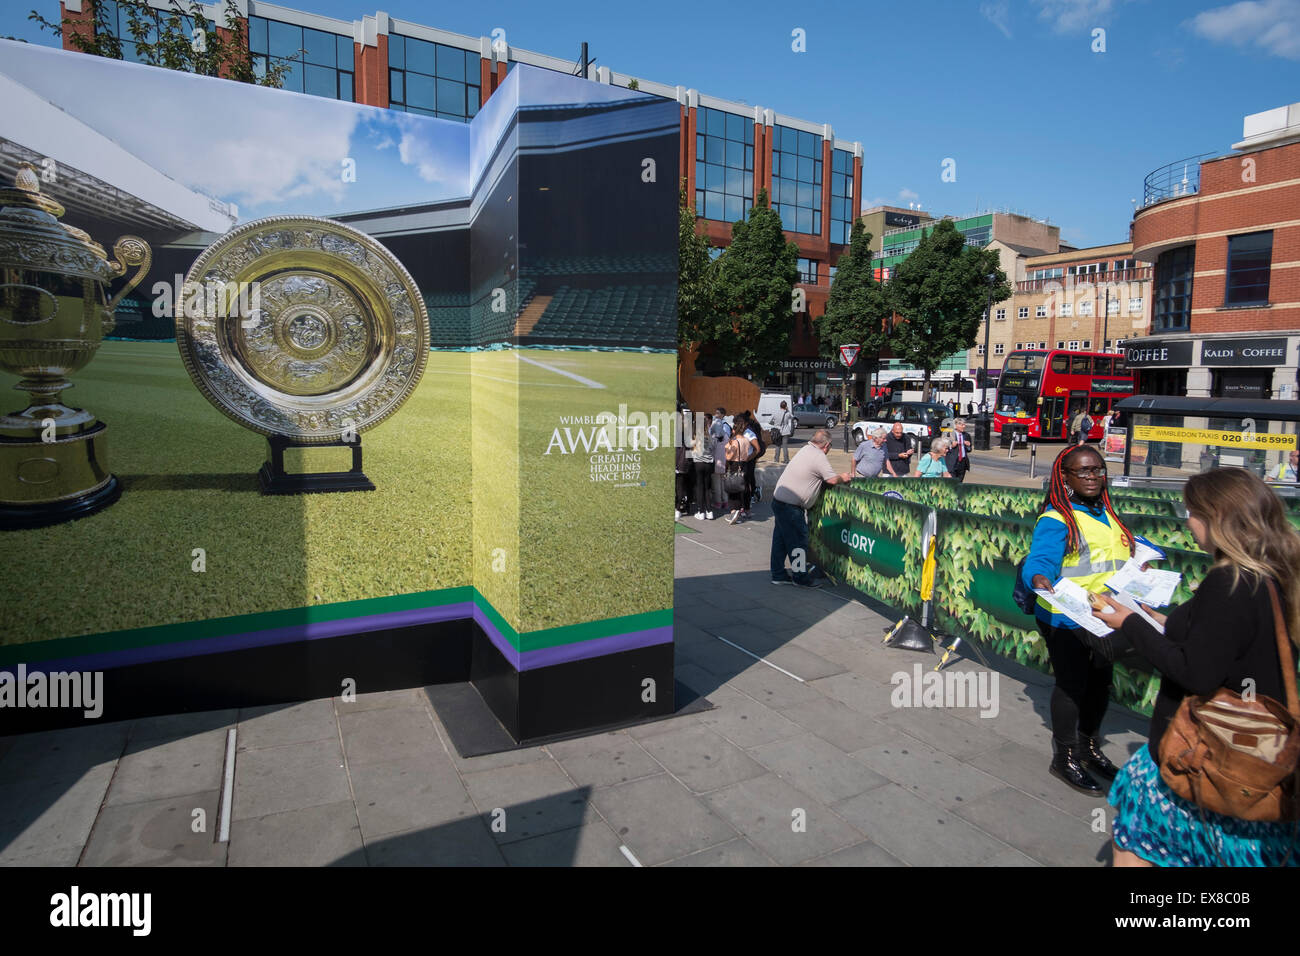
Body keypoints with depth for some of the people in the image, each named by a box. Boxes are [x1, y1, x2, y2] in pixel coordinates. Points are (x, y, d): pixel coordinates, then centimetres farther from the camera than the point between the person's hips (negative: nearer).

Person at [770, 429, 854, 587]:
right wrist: (844, 478, 9)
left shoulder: (806, 449, 12)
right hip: (791, 507, -9)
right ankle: (801, 577, 14)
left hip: (779, 500, 9)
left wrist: (840, 476, 20)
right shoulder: (819, 456, -15)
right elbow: (832, 480, -11)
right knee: (798, 541, 3)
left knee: (780, 540, 14)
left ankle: (778, 574, 24)